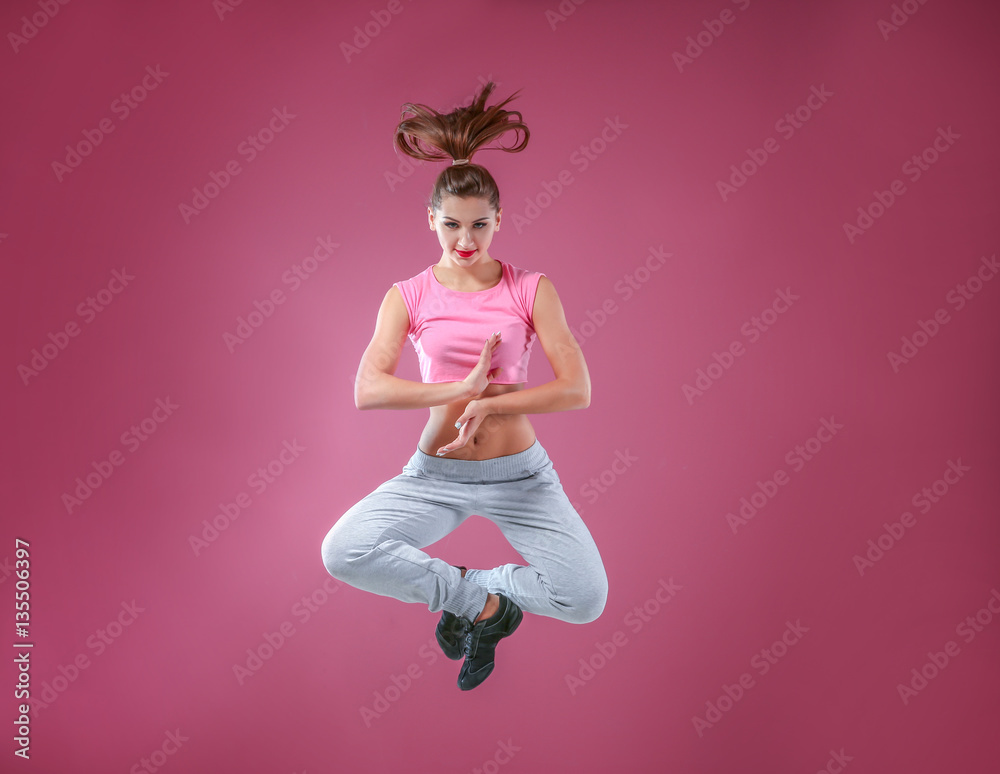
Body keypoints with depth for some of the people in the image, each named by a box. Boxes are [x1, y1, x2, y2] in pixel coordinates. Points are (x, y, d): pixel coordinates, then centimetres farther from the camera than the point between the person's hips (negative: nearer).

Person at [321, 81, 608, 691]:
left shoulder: (531, 290, -1)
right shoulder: (409, 297, 0)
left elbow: (577, 390, -10)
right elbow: (367, 390, -14)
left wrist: (488, 403, -20)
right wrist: (464, 387, -23)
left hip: (520, 472, 0)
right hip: (436, 473, 0)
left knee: (586, 600, -18)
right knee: (343, 553, -25)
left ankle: (464, 592, 12)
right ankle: (484, 602, -1)